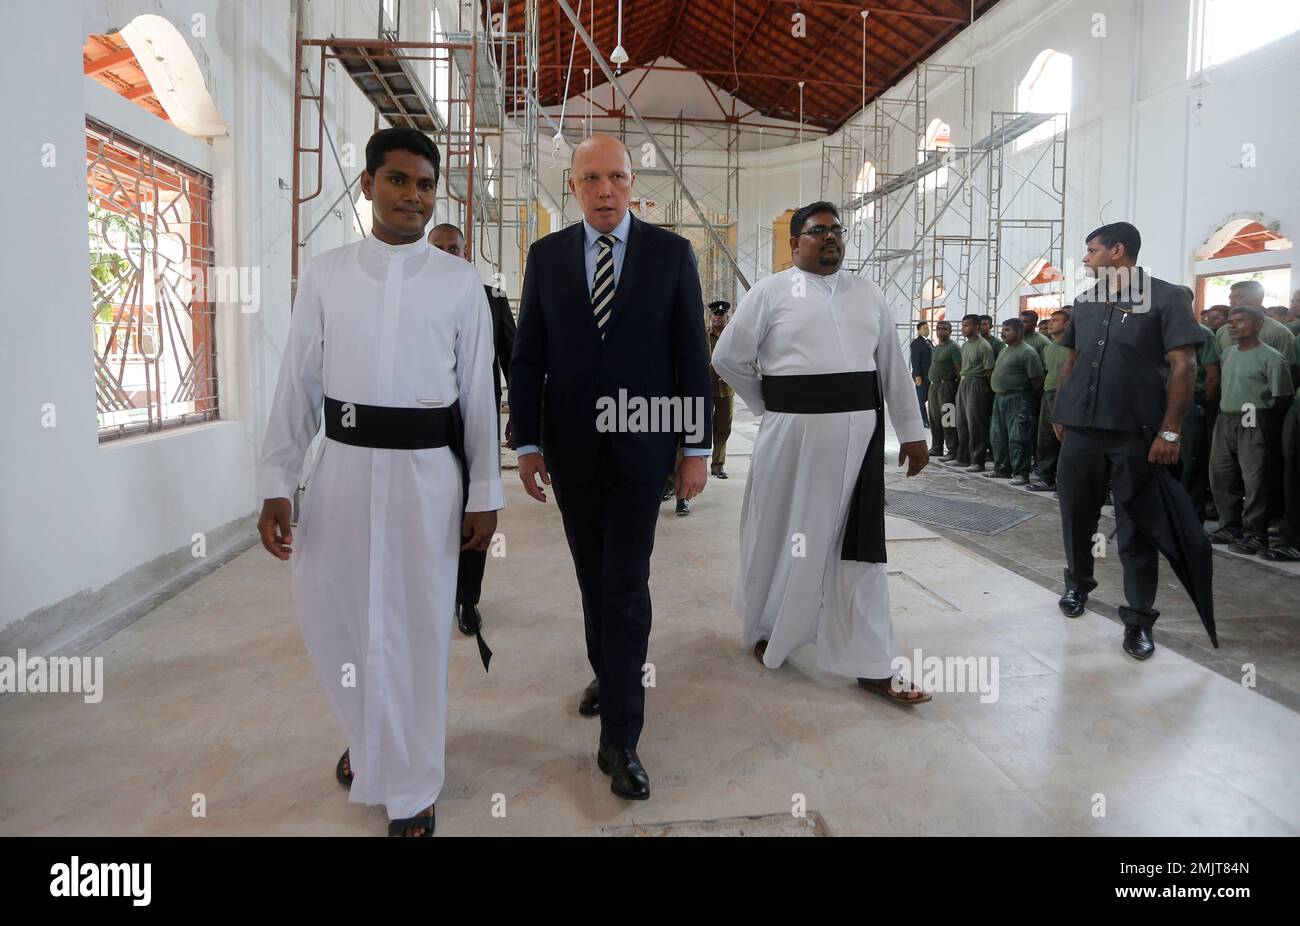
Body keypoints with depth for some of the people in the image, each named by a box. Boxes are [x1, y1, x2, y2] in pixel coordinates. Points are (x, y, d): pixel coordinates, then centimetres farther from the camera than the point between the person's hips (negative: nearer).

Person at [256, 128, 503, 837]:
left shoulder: (459, 283, 1)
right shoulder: (324, 274, 5)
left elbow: (478, 393, 2)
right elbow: (297, 383, 5)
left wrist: (484, 494, 1)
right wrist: (275, 482, 1)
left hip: (427, 470, -2)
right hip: (343, 463, 2)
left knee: (416, 629, 7)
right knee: (328, 615, 12)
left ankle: (410, 791, 28)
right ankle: (370, 738, 43)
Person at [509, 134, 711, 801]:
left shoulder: (671, 252, -1)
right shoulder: (547, 255, 4)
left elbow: (692, 356, -1)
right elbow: (528, 357, 5)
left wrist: (696, 447, -4)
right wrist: (527, 444, 0)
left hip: (639, 444, -2)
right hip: (571, 449, 3)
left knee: (626, 585, -4)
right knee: (593, 576, 15)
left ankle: (620, 739, 4)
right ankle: (607, 671, 39)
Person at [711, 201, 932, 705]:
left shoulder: (868, 293, 11)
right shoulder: (770, 292, -1)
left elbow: (893, 365, 11)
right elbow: (728, 358, 1)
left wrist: (912, 431, 8)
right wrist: (772, 409, 4)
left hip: (858, 434, 4)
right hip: (794, 434, -3)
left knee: (856, 544, 7)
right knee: (785, 536, 9)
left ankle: (871, 664, 13)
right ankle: (765, 630, 34)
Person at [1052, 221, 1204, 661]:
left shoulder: (1165, 297, -3)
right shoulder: (1084, 302, 13)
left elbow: (1183, 366, -8)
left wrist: (1170, 431, -14)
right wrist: (1059, 412, 14)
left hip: (1136, 433, -5)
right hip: (1081, 429, 5)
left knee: (1137, 529, 1)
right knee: (1076, 514, 14)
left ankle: (1139, 619, 10)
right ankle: (1077, 584, 35)